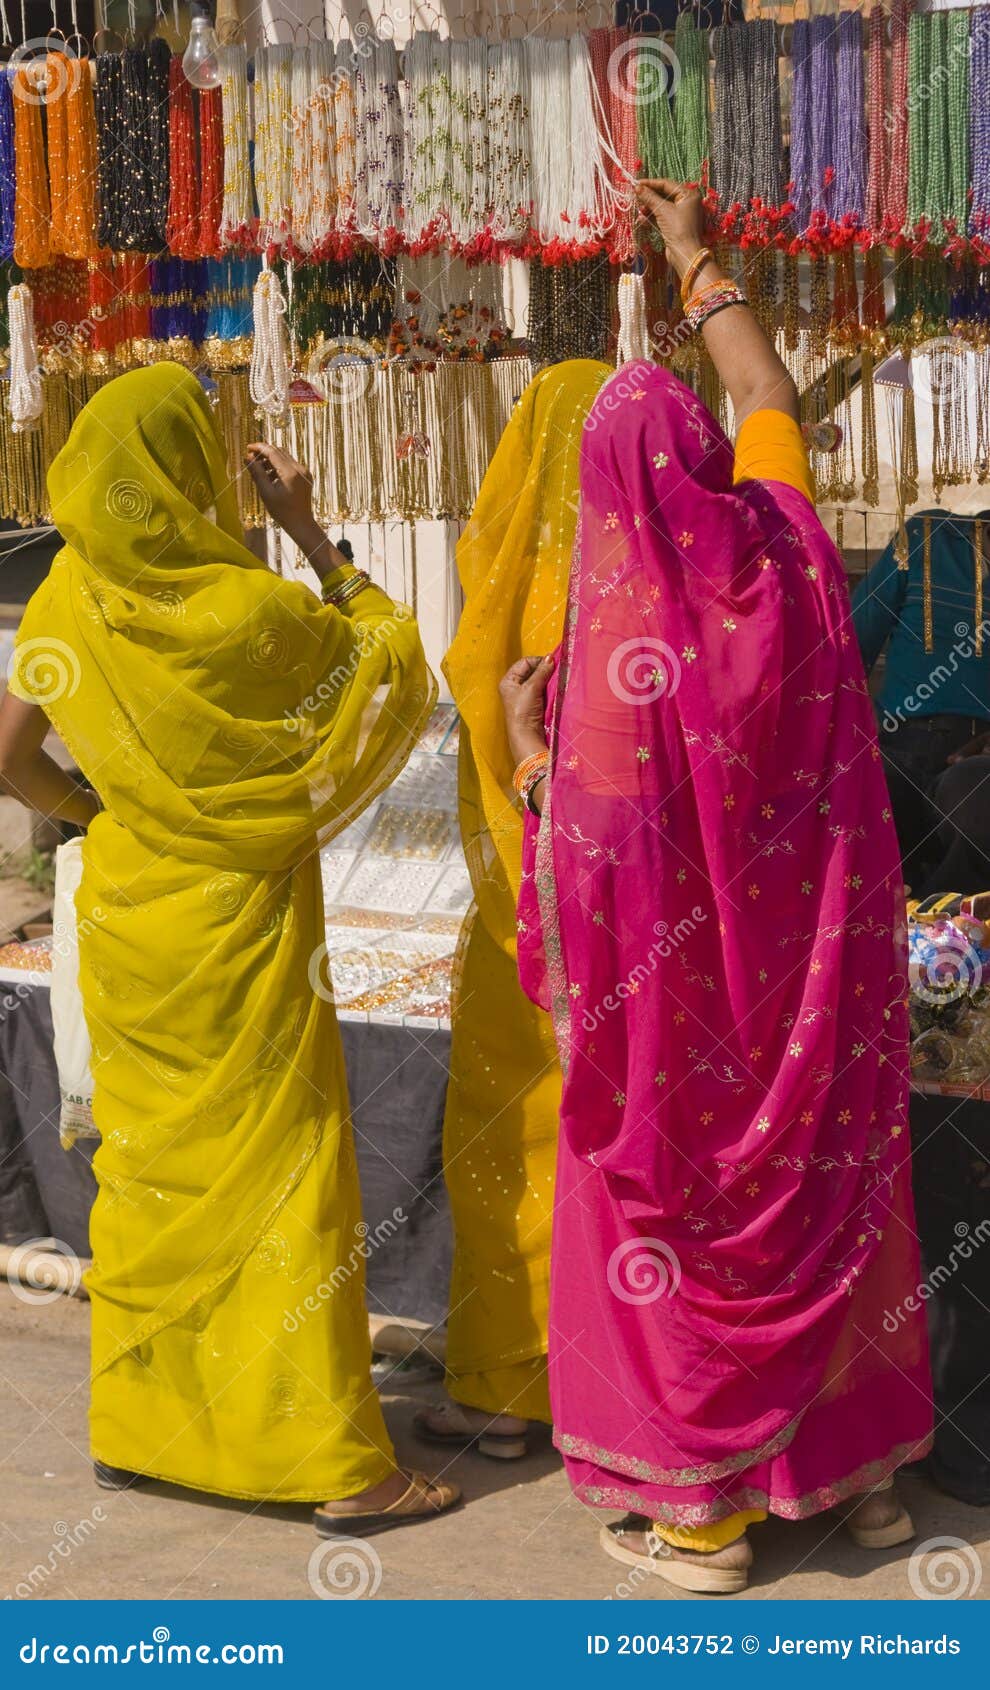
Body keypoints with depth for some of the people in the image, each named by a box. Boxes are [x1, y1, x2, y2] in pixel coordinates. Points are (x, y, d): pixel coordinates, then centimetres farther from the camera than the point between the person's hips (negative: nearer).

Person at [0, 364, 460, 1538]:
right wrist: (310, 533, -4)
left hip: (125, 918, 6)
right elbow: (390, 659, -5)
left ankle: (134, 1423, 28)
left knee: (148, 1165, 18)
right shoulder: (248, 610, -22)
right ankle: (340, 1465, 5)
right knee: (286, 1179, 1)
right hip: (238, 926, -6)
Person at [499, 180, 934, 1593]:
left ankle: (702, 1506, 19)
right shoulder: (782, 552, -6)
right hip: (811, 962, 5)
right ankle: (863, 1462, 31)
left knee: (680, 1207, 9)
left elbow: (592, 849, -17)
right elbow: (773, 399, 15)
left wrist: (525, 738, 1)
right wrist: (699, 258, 26)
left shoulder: (617, 629, -21)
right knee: (828, 1182, 17)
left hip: (675, 982, -5)